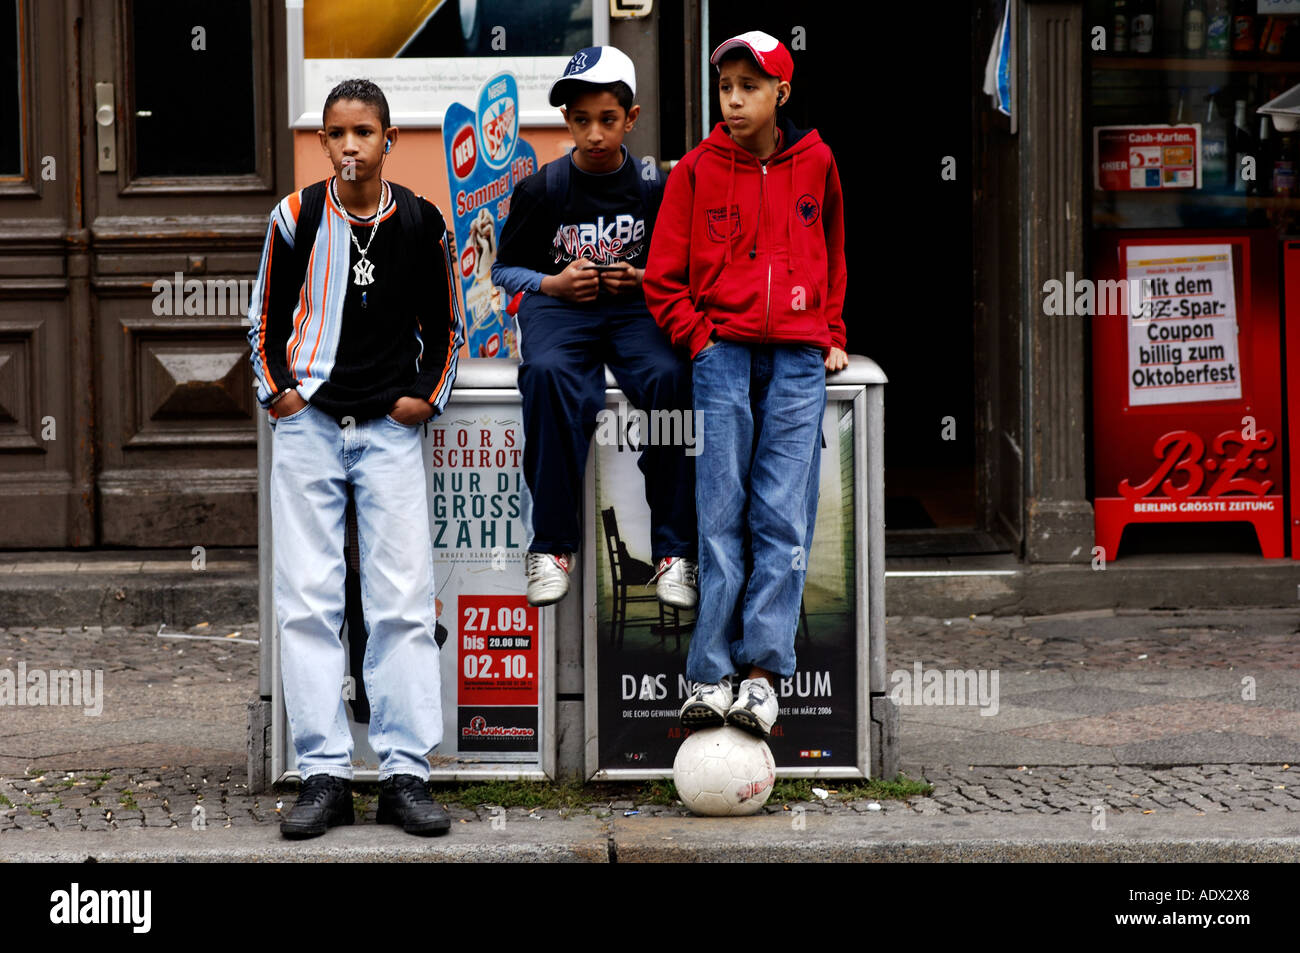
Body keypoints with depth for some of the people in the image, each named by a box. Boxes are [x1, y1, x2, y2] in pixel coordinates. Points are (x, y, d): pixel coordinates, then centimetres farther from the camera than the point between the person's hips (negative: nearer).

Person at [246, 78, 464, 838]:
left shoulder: (421, 223, 2)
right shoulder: (297, 218, 1)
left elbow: (446, 326, 13)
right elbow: (266, 317, 12)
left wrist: (428, 397, 1)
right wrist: (276, 390, 0)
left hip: (391, 429, 0)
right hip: (309, 425, 0)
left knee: (405, 602, -4)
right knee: (308, 600, -3)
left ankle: (406, 773, 0)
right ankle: (324, 775, 0)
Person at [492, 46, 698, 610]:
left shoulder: (654, 188, 7)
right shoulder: (540, 188, 7)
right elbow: (504, 268, 14)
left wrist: (644, 280, -7)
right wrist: (552, 283, -5)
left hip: (639, 308, 0)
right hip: (559, 307, 0)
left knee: (670, 378, -33)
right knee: (549, 375, -36)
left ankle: (674, 552, -26)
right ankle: (551, 544, -28)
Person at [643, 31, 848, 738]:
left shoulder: (815, 164, 9)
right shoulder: (696, 170, 5)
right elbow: (664, 277, 7)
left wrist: (830, 334, 15)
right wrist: (700, 337, -4)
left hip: (798, 358, 1)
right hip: (723, 354, -1)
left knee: (783, 515, -8)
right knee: (722, 515, -6)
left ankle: (762, 675, -11)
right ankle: (711, 679, -8)